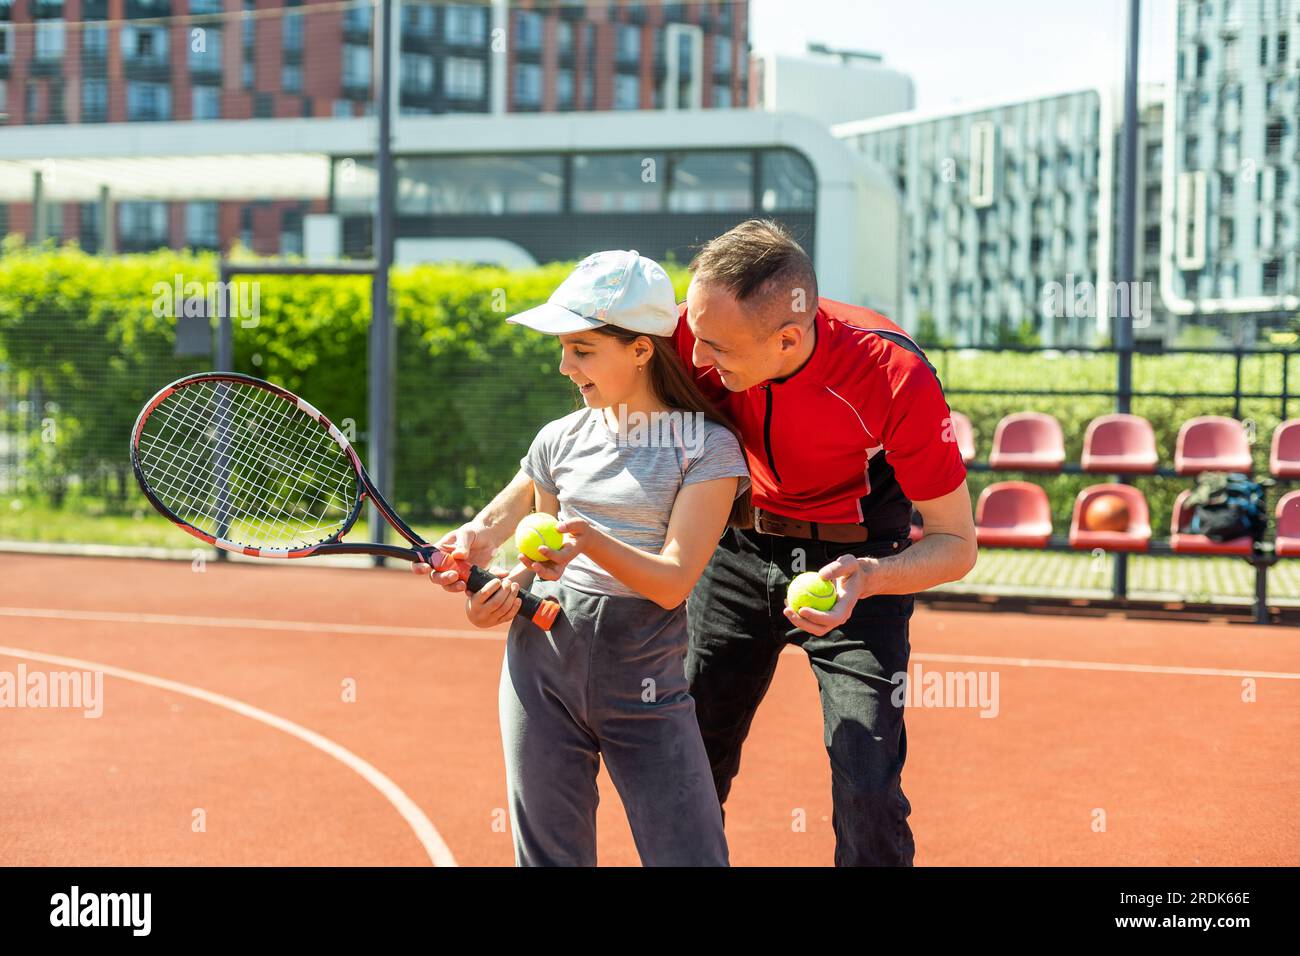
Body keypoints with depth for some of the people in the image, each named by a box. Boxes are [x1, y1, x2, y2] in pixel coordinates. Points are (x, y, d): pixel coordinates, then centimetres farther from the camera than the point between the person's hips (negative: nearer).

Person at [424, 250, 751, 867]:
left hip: (647, 682, -3)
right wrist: (503, 590, -2)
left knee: (690, 856, -7)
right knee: (549, 856, 8)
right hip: (541, 664, 4)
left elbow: (673, 581, -12)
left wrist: (590, 540, -27)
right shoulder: (560, 440, 9)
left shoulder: (708, 447, -4)